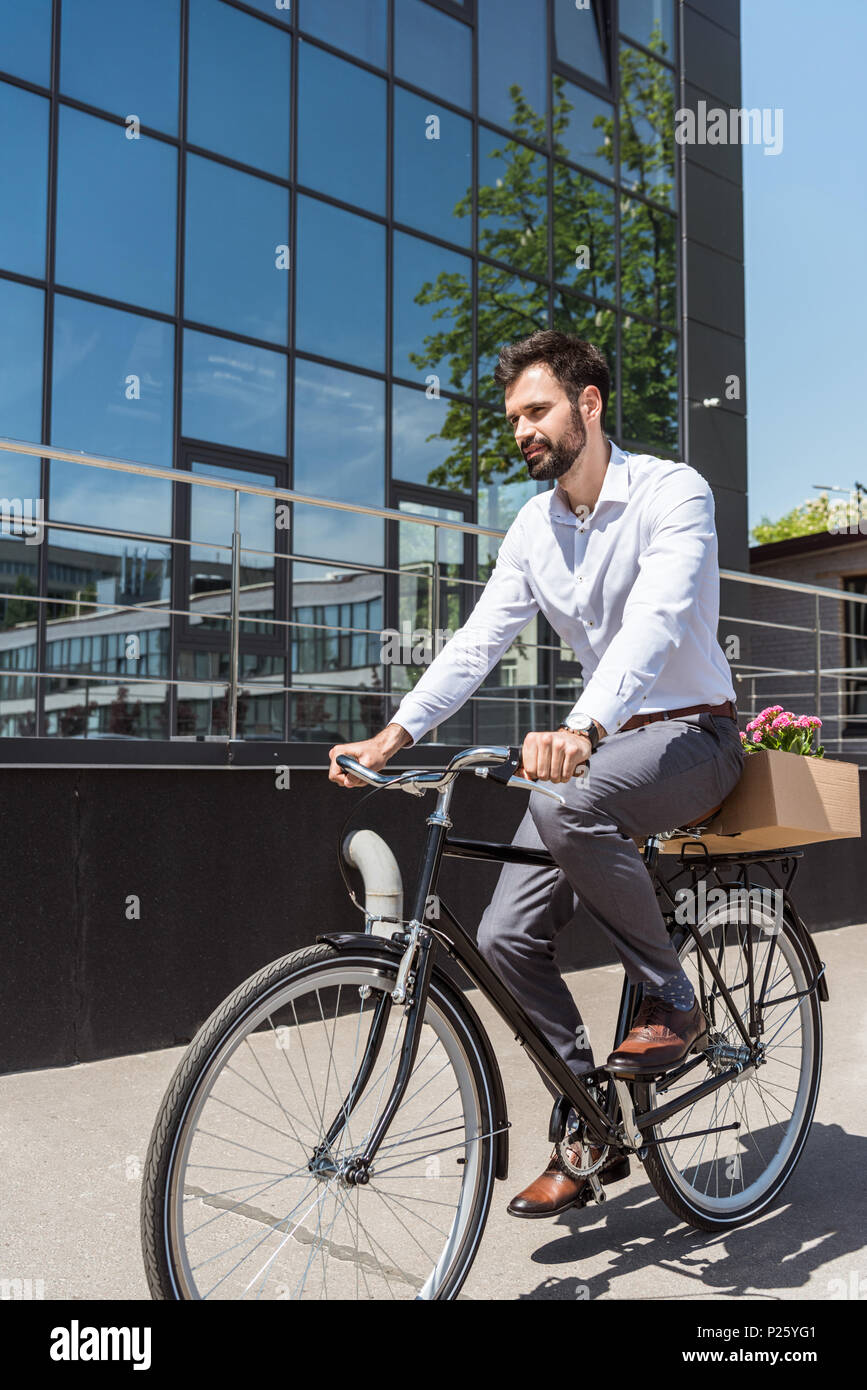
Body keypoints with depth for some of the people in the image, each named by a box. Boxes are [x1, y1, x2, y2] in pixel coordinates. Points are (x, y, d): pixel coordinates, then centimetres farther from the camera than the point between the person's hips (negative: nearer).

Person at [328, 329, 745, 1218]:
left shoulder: (673, 493, -14)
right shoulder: (533, 526, 5)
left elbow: (655, 622, -31)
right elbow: (478, 640, 0)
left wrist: (582, 728, -48)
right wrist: (396, 733, -14)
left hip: (692, 736, -6)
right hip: (599, 742, 6)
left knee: (569, 804, -38)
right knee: (506, 936, -7)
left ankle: (671, 1001, -13)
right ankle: (592, 1132, 12)